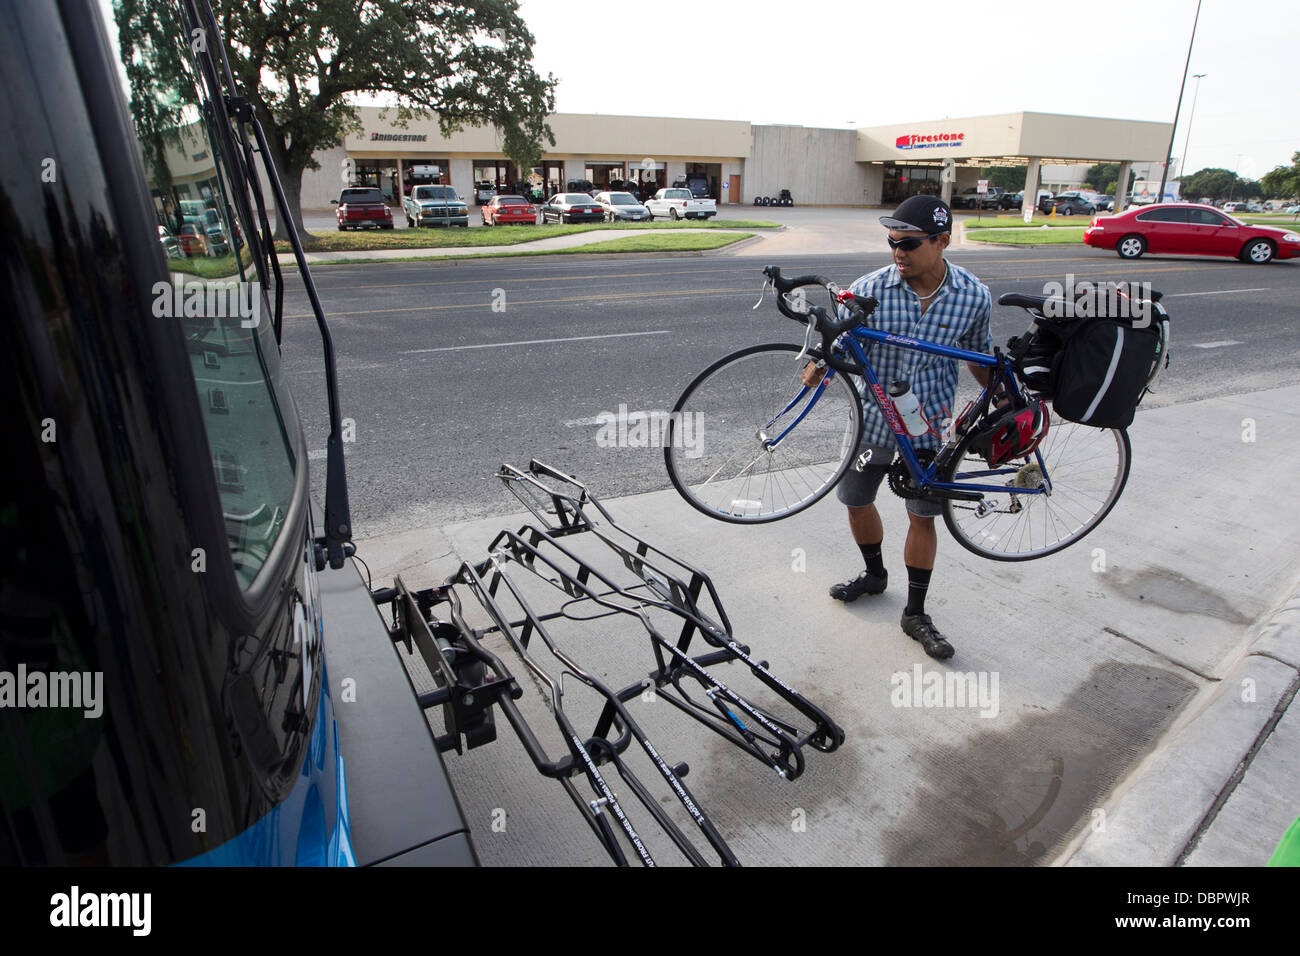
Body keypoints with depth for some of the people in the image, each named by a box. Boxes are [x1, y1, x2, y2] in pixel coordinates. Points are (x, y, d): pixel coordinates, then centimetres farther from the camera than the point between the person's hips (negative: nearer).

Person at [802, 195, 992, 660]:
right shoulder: (869, 289, -15)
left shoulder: (974, 296, -11)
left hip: (929, 423, 0)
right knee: (857, 500, 14)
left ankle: (916, 613, 24)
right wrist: (817, 367, -29)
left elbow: (979, 358, 5)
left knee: (922, 517, 7)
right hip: (873, 416, 1)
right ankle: (874, 573, 44)